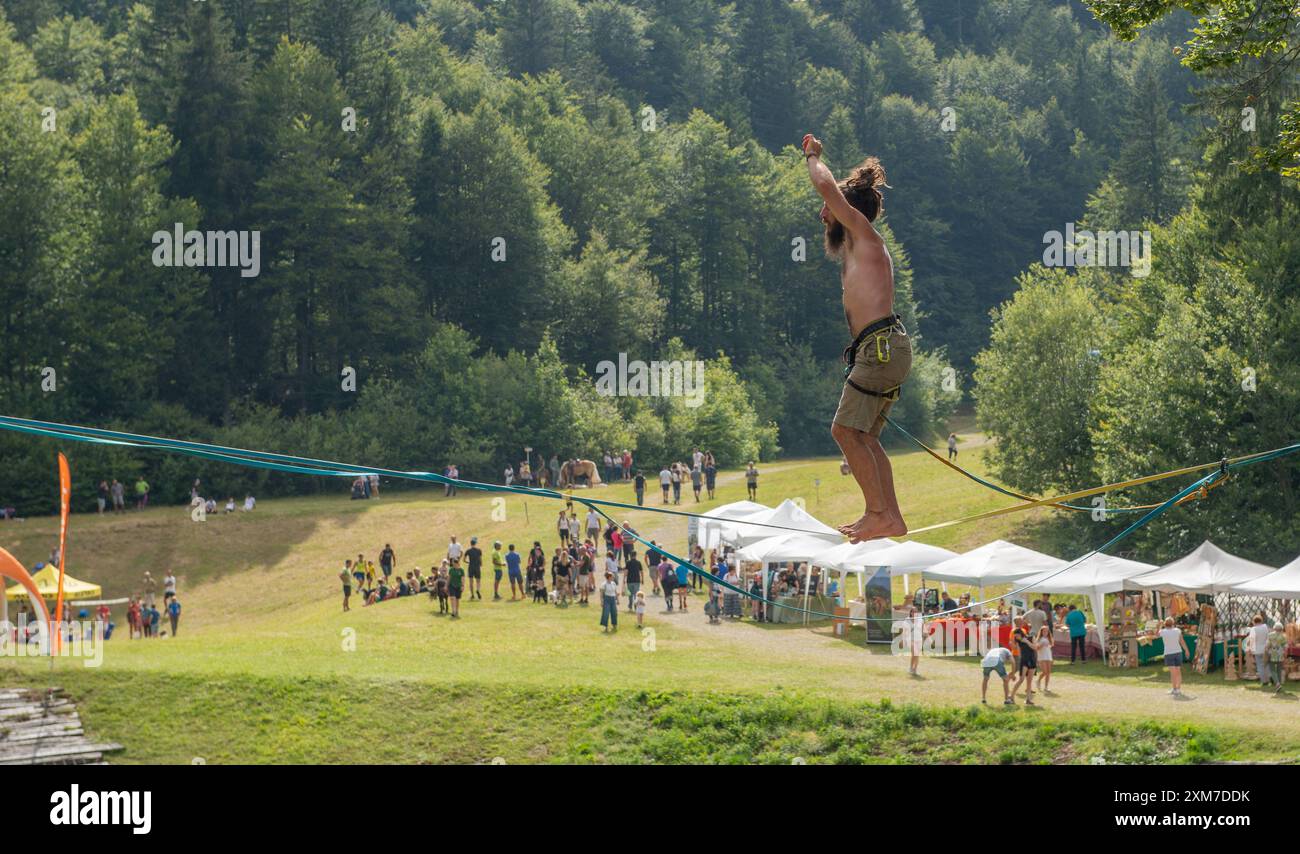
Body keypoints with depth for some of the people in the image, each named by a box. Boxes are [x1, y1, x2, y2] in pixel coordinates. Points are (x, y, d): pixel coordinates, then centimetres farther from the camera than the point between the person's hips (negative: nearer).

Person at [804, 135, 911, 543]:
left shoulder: (864, 234, -5)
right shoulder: (851, 248, 21)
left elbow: (826, 186, -13)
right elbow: (832, 191, 41)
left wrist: (813, 158, 4)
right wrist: (813, 157, 39)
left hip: (882, 345, -10)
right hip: (883, 349, 10)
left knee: (846, 429, -12)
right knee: (864, 435, 10)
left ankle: (878, 513, -13)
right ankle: (891, 517, 9)